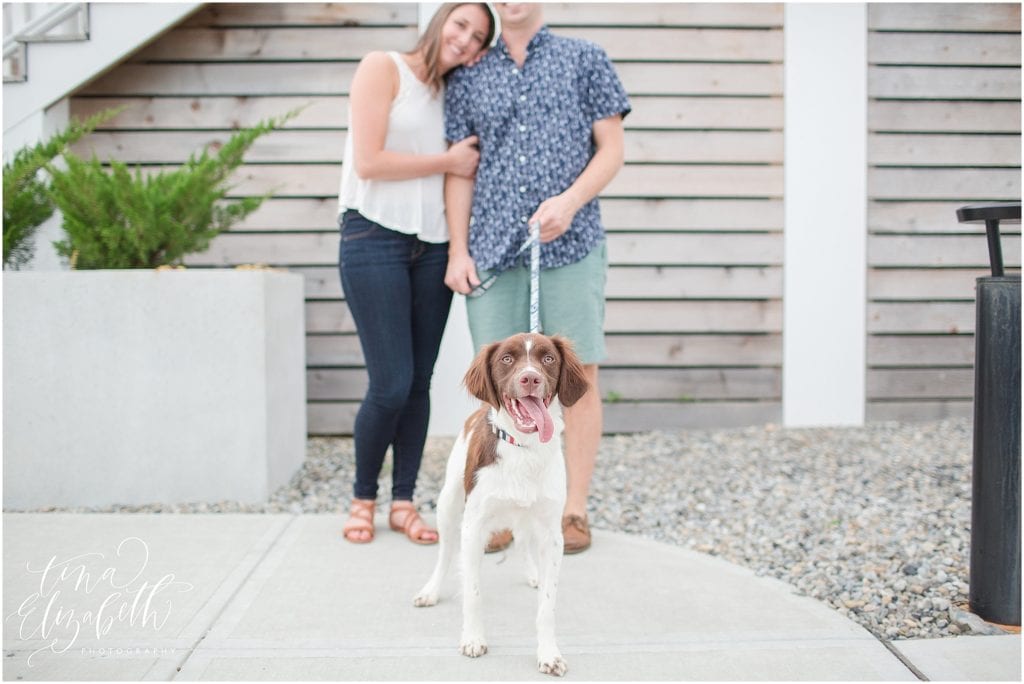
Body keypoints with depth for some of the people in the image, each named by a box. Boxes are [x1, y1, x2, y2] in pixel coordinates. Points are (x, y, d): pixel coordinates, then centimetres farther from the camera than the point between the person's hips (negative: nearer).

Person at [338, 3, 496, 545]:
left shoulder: (449, 94, 17)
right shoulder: (383, 68, -2)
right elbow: (368, 162, -12)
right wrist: (449, 161, -7)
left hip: (432, 247, 6)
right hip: (375, 239, -6)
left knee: (419, 383, 5)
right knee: (391, 385, -8)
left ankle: (403, 503, 15)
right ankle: (362, 498, 13)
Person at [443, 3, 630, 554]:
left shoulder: (584, 59, 10)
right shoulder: (469, 79, 16)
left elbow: (611, 149, 6)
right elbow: (460, 171, 13)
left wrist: (569, 201, -11)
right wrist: (458, 251, 3)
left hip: (571, 244, -2)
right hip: (493, 249, 2)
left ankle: (574, 510, 8)